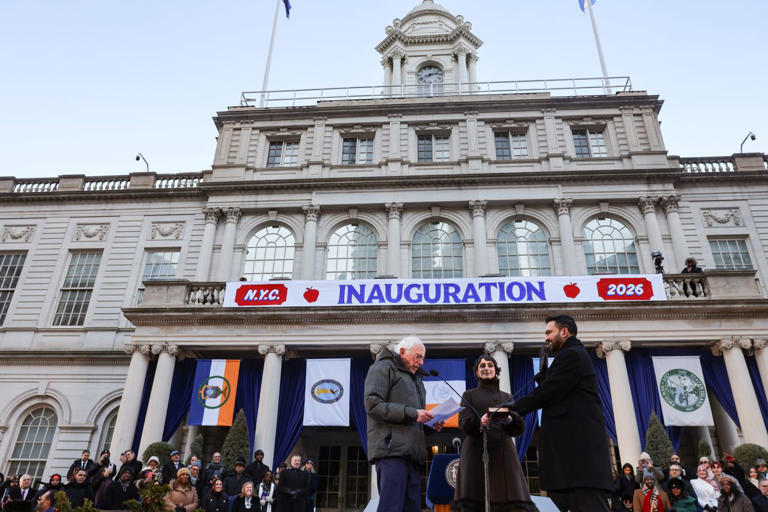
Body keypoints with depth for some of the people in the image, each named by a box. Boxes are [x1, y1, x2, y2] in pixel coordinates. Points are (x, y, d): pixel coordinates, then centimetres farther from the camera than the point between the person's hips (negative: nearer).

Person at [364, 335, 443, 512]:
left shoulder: (415, 378, 29)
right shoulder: (383, 368, 2)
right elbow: (373, 404, -12)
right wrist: (411, 413, -15)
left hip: (412, 452, 9)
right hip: (392, 450, -9)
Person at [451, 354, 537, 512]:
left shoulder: (507, 397, 21)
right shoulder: (469, 395, 16)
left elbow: (519, 428, 11)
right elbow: (463, 423, 1)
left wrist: (510, 419, -12)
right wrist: (479, 421, -20)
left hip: (503, 451, 2)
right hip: (476, 451, -1)